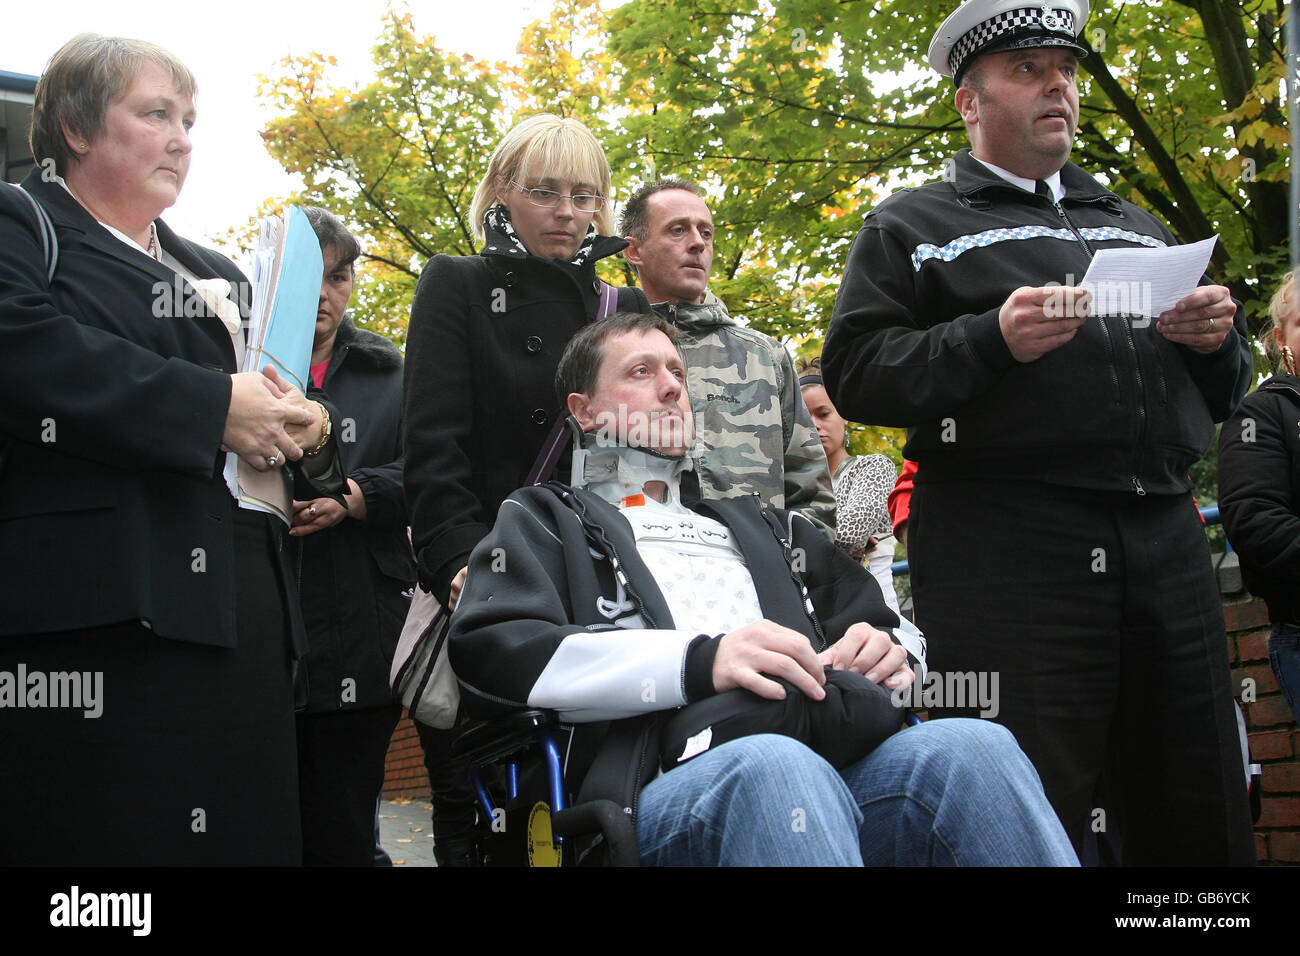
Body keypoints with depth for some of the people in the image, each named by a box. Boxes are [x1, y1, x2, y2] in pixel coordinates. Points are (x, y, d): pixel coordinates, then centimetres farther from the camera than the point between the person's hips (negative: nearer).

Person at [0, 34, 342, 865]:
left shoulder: (215, 274, 28)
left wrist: (307, 432, 2)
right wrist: (213, 407, -17)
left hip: (245, 605, 7)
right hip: (100, 606, -7)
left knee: (250, 829, 5)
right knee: (115, 836, -9)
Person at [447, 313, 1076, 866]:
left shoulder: (755, 524, 36)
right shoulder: (543, 519, 21)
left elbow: (883, 624, 33)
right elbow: (489, 651, 0)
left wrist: (889, 650, 4)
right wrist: (698, 661, -15)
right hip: (658, 788, -4)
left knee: (971, 747, -29)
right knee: (776, 769, -40)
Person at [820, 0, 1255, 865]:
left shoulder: (1136, 228, 27)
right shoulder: (914, 227, 11)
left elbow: (1222, 396, 27)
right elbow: (856, 373, -2)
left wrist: (1220, 336, 3)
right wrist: (992, 340, -15)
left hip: (1164, 536, 5)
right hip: (1007, 554, -5)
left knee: (1203, 821, 5)